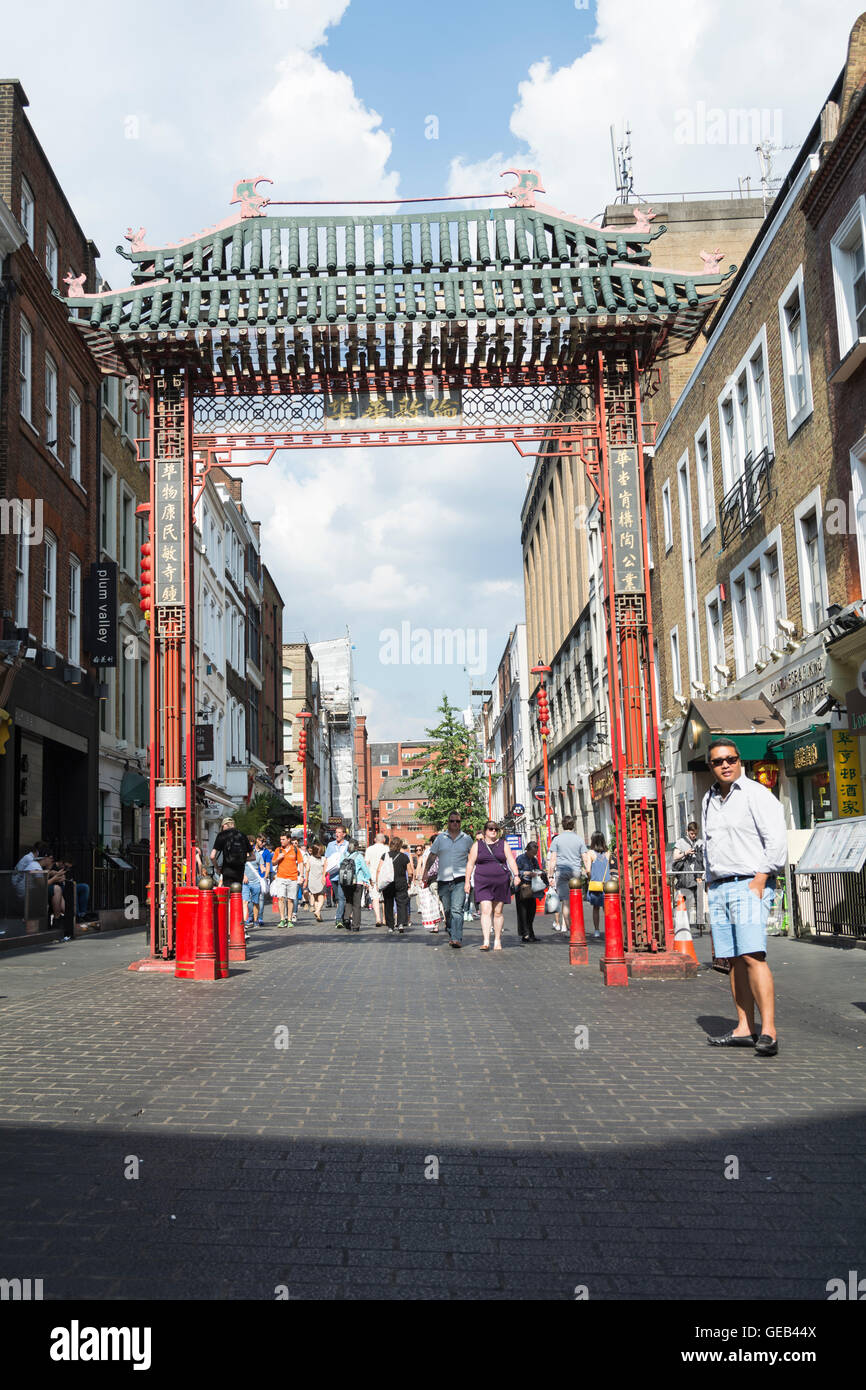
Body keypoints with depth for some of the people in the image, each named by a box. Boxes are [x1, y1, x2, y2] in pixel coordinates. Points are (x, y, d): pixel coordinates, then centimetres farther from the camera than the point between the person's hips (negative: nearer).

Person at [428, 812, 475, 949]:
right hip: (443, 879, 2)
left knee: (457, 909, -15)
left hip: (460, 879, -2)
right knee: (447, 910, 8)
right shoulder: (440, 838, 8)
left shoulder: (467, 839, 8)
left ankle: (457, 938, -21)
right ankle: (450, 933, 26)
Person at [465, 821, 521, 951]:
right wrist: (467, 881, -1)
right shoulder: (477, 845, 8)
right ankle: (486, 941, -18)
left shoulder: (503, 844, 10)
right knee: (486, 911, -13)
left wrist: (516, 875, -15)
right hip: (483, 883, -1)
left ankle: (497, 941, 15)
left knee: (498, 912, 5)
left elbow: (511, 860, 0)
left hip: (501, 882, 1)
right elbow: (470, 863, 6)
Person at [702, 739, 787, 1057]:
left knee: (752, 956, -15)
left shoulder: (756, 794, -4)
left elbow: (777, 840, -11)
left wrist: (759, 881, -16)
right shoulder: (709, 800, 18)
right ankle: (744, 1029, 10)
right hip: (719, 888, 7)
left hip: (749, 885, -7)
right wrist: (711, 887, 17)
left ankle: (768, 1032, -15)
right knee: (734, 960, 6)